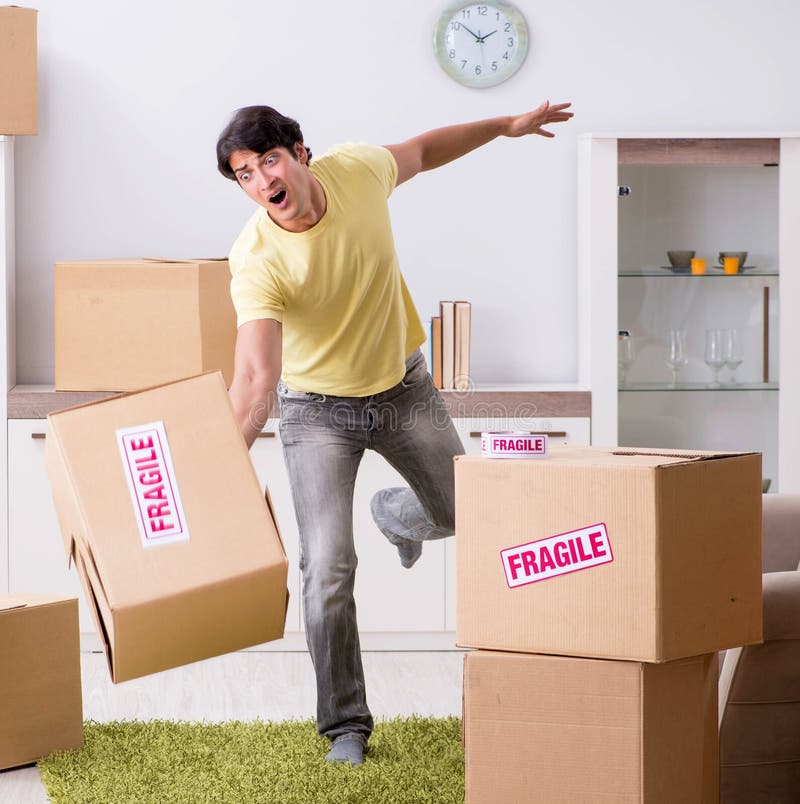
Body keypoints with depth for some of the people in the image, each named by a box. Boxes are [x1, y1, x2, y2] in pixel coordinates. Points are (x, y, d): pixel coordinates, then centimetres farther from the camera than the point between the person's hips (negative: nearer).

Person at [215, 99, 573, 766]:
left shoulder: (356, 171, -18)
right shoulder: (256, 260, -28)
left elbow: (422, 151, 5)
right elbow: (256, 376, -35)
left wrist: (504, 127, 11)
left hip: (403, 386, 4)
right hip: (318, 408, -4)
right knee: (328, 569, -13)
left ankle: (395, 514, 50)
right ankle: (345, 725, 4)